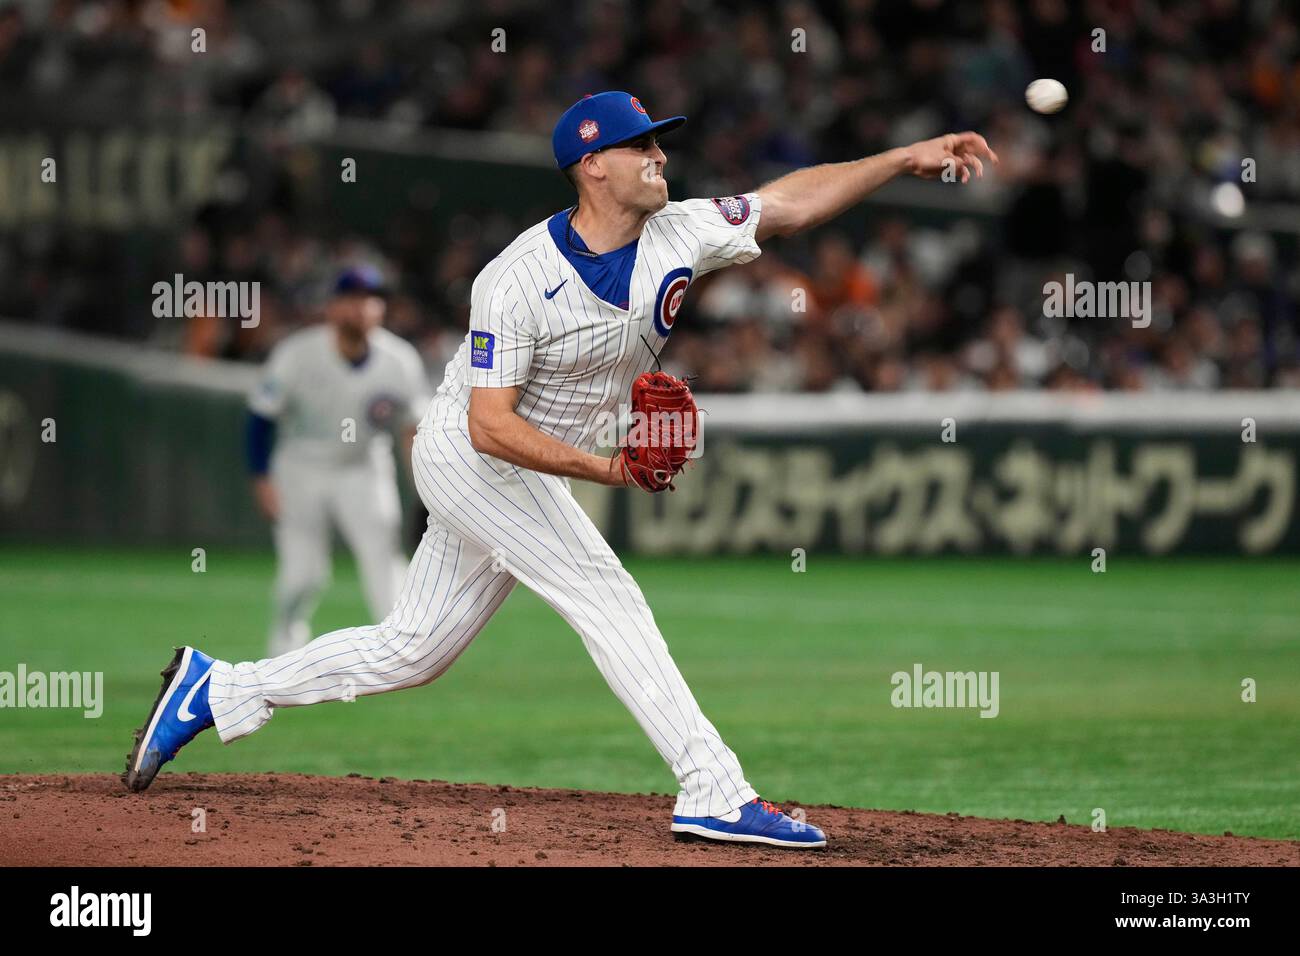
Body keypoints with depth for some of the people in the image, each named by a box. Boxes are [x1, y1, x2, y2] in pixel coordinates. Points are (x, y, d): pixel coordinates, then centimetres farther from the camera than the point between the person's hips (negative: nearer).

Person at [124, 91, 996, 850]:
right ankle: (715, 794, -20)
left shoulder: (679, 236, -6)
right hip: (466, 453, -8)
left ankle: (218, 690, 21)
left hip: (528, 475, 8)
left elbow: (793, 202, -2)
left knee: (411, 652, 11)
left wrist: (909, 158, -12)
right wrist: (605, 468, -37)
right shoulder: (518, 280, -25)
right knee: (605, 597, -17)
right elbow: (492, 424, -28)